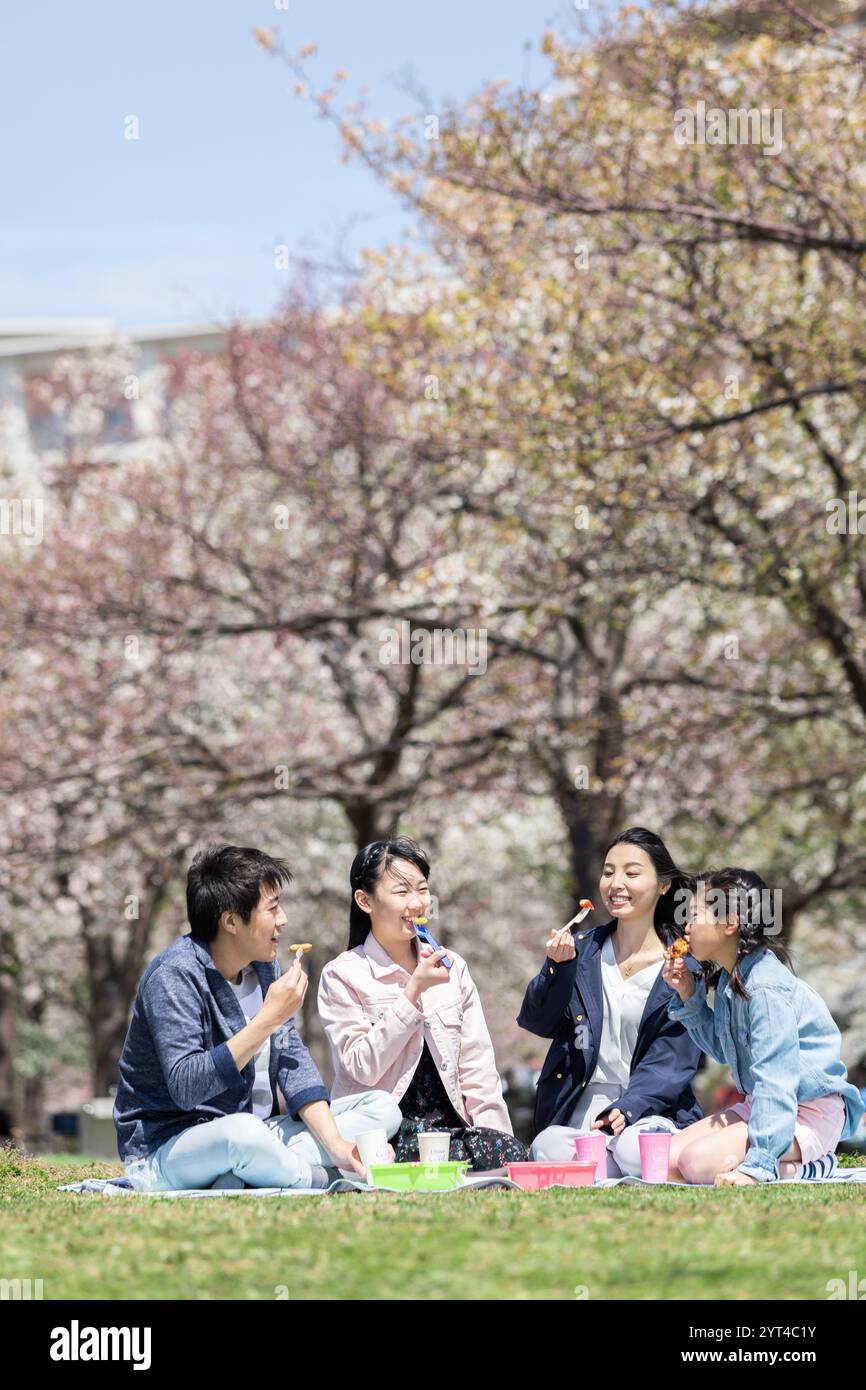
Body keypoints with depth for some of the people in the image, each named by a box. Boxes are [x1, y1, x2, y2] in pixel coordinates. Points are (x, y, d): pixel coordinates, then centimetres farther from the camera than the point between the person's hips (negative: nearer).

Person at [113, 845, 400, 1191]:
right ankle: (320, 1179, -13)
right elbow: (185, 1087, -29)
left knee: (382, 1108, -1)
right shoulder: (173, 977, -19)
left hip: (248, 1131, 9)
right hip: (167, 1149, -9)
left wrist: (336, 1144, -10)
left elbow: (292, 1060, 4)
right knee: (243, 1131, -42)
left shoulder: (262, 967, 7)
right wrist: (269, 1019, -29)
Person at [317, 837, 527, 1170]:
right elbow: (362, 1068, -10)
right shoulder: (343, 976, 1)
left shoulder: (452, 968, 15)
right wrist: (414, 990, -12)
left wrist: (495, 1132, -4)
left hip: (451, 1126, 6)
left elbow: (477, 1068, 12)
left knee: (511, 1153, -26)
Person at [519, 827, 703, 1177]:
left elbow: (674, 1056, -6)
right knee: (548, 1149, -31)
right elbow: (537, 1022, 4)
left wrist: (629, 1107, -21)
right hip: (580, 1106, 2)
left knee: (635, 1149, -36)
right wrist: (558, 967, -14)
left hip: (652, 1107, -2)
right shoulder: (583, 951, 11)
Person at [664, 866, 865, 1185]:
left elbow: (775, 1081, -28)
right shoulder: (730, 979, 7)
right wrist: (689, 998, 7)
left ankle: (804, 1167, -10)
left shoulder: (766, 988, -23)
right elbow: (722, 1047, 23)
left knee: (698, 1162, -28)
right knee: (666, 1159, -4)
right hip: (758, 1105, 10)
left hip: (809, 1114, -10)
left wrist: (758, 1165, -34)